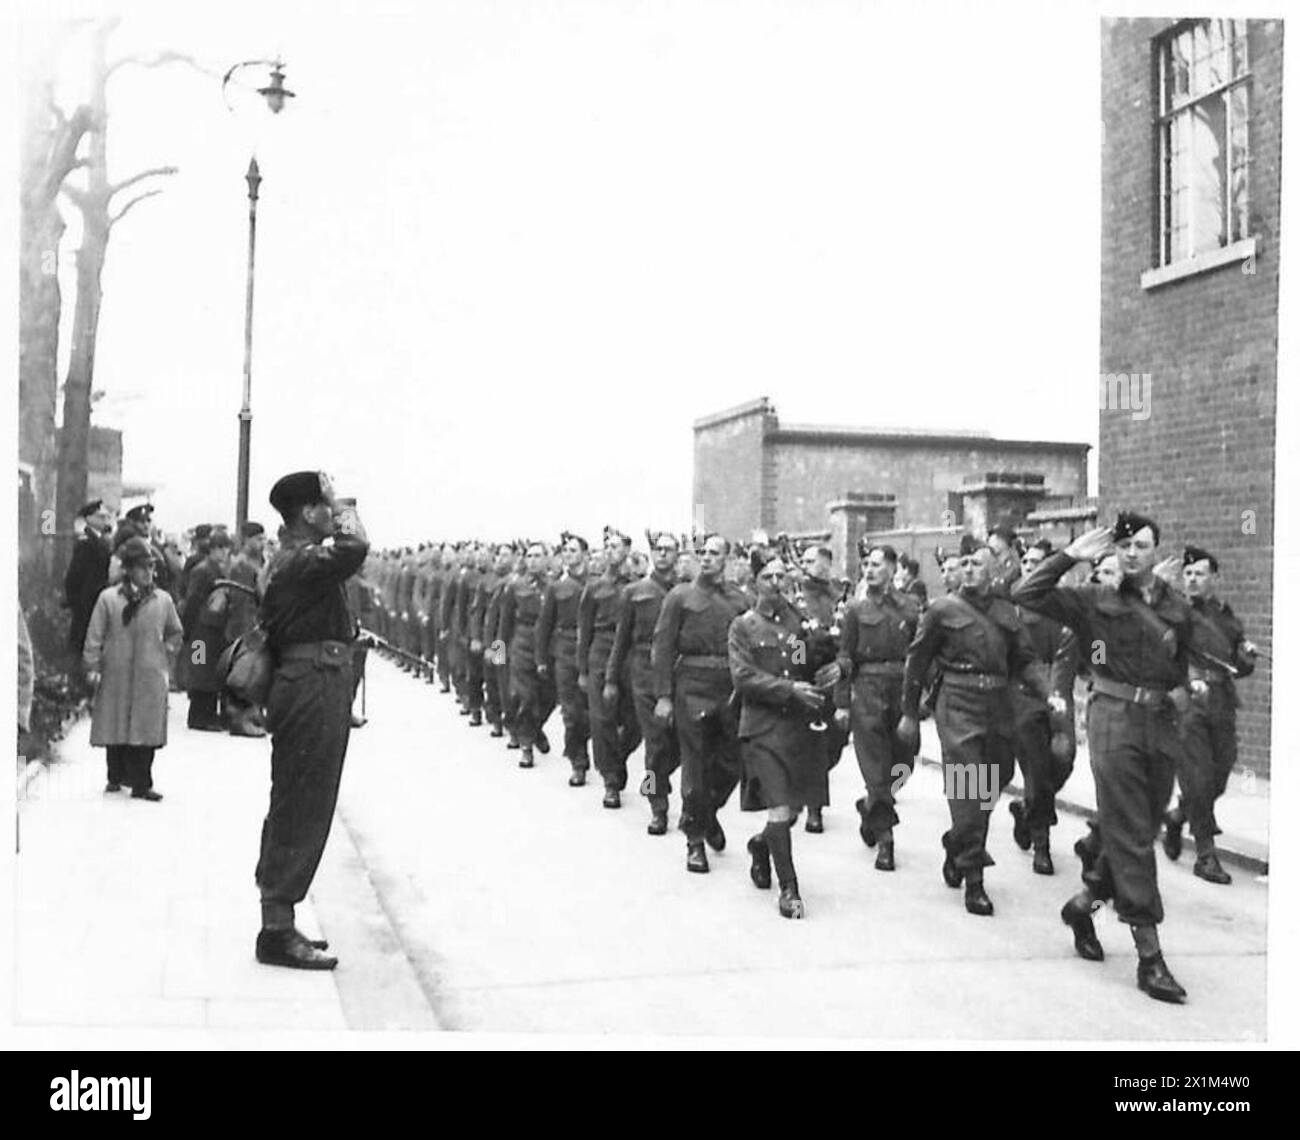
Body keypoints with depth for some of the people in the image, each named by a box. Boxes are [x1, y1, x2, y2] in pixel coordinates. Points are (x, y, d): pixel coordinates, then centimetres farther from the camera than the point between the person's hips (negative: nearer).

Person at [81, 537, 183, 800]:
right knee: (115, 728, 7)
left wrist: (166, 656, 11)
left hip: (150, 678, 0)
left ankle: (141, 783, 2)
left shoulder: (163, 600, 4)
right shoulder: (108, 598, -1)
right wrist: (92, 667, -2)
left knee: (147, 729, -3)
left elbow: (175, 633, 19)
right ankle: (116, 776, 23)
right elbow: (94, 636, 1)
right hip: (116, 676, 0)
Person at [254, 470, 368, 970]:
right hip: (314, 687, -11)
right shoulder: (300, 560, -17)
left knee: (295, 811, 15)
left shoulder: (292, 557, 17)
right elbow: (355, 549, -30)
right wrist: (342, 508, -13)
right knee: (301, 811, -7)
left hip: (310, 687, 11)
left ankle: (277, 923, 22)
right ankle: (278, 929, -2)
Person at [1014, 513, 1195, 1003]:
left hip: (1162, 725, 5)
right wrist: (1070, 555, -7)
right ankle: (1149, 955, -5)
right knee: (1130, 838, -6)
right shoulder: (1096, 601, 2)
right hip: (1114, 722, -5)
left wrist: (1186, 688, 5)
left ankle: (1083, 902, 34)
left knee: (1142, 831, 11)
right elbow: (1027, 594, -6)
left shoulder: (1178, 609, 12)